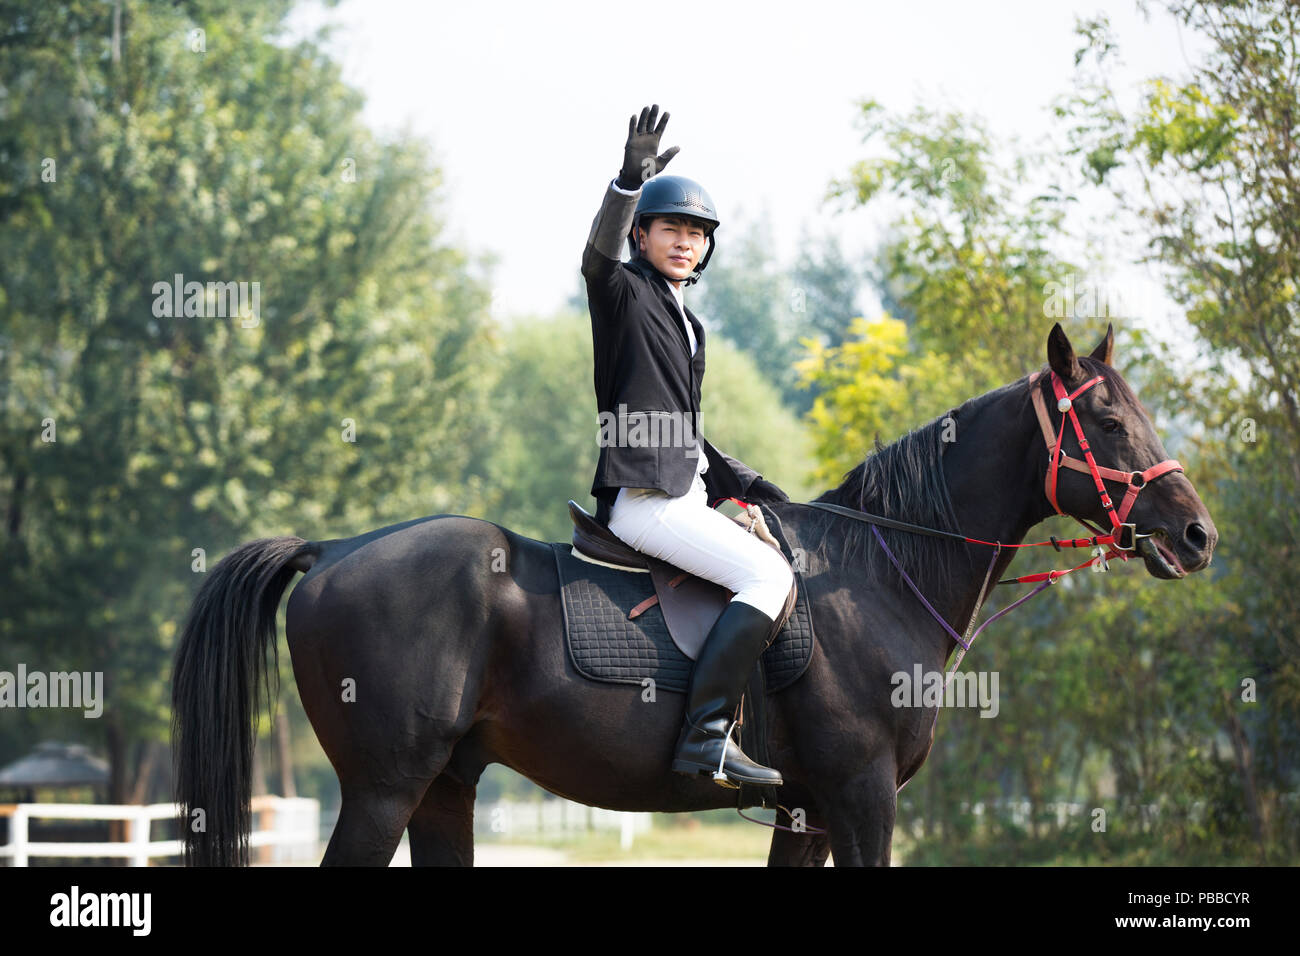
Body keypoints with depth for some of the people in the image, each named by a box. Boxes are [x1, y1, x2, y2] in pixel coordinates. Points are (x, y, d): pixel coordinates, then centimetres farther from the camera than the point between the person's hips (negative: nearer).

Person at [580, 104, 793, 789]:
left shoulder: (685, 323, 24)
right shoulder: (626, 295, -1)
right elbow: (598, 260, -26)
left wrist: (744, 483, 18)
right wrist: (630, 180, -40)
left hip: (683, 490, 10)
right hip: (642, 495, -10)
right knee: (769, 574, -22)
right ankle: (704, 734, -30)